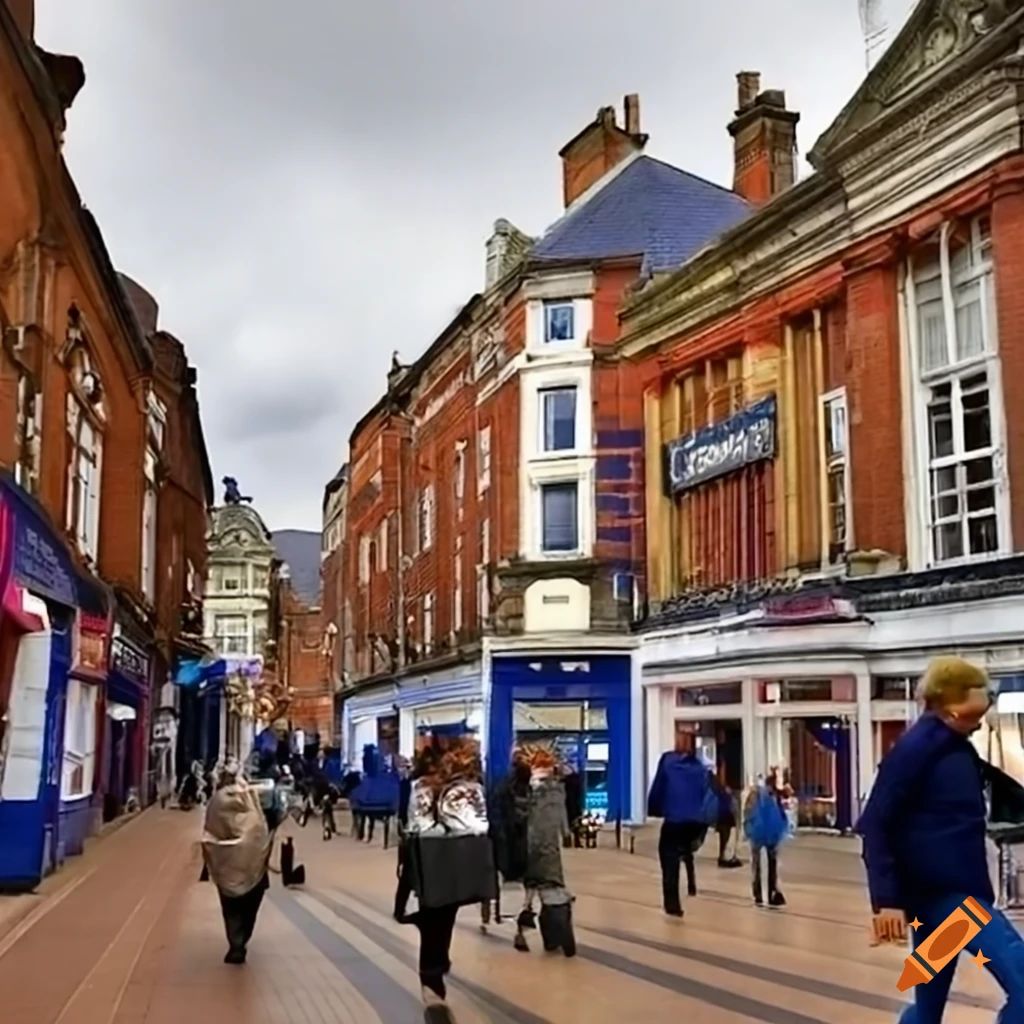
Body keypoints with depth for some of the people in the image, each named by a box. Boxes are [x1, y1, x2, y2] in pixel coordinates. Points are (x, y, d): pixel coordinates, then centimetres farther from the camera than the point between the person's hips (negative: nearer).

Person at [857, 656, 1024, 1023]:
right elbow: (876, 825, -18)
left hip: (959, 890, 9)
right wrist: (886, 899, -22)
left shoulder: (957, 748, 11)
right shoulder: (916, 748, -14)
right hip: (939, 892, -9)